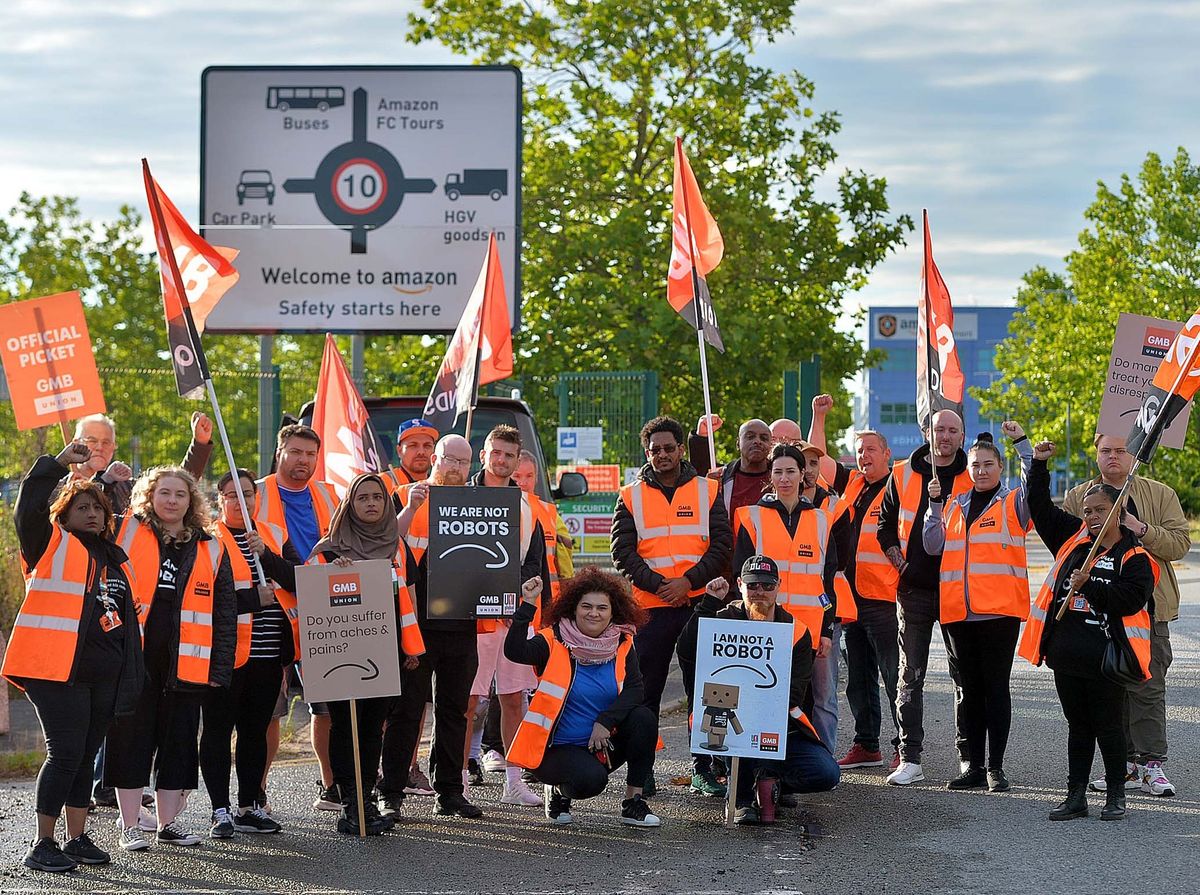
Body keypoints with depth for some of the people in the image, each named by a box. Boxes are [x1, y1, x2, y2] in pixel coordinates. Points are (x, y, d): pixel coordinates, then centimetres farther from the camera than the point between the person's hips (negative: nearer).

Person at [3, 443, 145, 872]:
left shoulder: (114, 557, 20)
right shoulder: (53, 546, 0)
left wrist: (130, 672, 22)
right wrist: (59, 462, -18)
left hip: (103, 674, 7)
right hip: (58, 669, -7)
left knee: (85, 756, 11)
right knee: (66, 753, -10)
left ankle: (77, 838, 19)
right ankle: (42, 845, -4)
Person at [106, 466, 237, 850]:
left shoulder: (210, 549, 11)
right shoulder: (126, 532, 6)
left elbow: (225, 612, 10)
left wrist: (220, 667, 3)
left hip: (184, 662, 2)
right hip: (133, 658, -2)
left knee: (178, 740, 7)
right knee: (132, 739, 0)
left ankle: (169, 822, 17)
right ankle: (130, 826, 6)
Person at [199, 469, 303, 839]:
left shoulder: (275, 535, 14)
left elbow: (299, 580, 0)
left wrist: (266, 555, -14)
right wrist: (256, 597, -10)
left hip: (269, 653, 5)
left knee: (256, 730, 11)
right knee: (218, 729, -1)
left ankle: (249, 806, 18)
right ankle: (220, 810, 3)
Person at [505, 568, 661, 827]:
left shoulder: (623, 645, 2)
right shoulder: (554, 641, -9)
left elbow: (634, 689, -8)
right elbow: (515, 651, -26)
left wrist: (604, 722, -22)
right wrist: (528, 605, -33)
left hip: (604, 742, 4)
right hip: (560, 746, -4)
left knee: (644, 718, -21)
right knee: (591, 780, -33)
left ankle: (633, 802, -8)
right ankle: (558, 791, 6)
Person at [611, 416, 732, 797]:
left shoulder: (708, 491, 8)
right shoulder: (631, 497, 8)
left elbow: (721, 544, 2)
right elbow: (623, 552, 1)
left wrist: (688, 581, -12)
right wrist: (657, 584, -11)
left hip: (699, 602, 0)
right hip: (651, 607, 0)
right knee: (645, 691, 1)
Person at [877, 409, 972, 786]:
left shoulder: (972, 478, 3)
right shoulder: (903, 474, 7)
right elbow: (886, 522, 16)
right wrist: (895, 554, 2)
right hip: (914, 587, 1)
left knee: (965, 673, 3)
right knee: (910, 675, 0)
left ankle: (968, 755, 10)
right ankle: (910, 758, 3)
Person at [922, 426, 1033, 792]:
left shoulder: (1013, 503, 4)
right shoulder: (953, 506, 17)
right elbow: (933, 546, 8)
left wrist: (1021, 443, -20)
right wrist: (935, 504, 0)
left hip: (1000, 609, -5)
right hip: (958, 611, 5)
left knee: (996, 686, -3)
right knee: (970, 688, 9)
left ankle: (995, 767, 1)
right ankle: (974, 766, 14)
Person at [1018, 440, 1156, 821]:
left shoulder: (1134, 558, -7)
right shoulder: (1074, 538, 9)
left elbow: (1132, 599, -19)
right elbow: (1041, 508, 15)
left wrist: (1090, 586, -19)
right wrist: (1039, 465, 7)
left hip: (1104, 660, -5)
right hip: (1067, 654, 5)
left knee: (1108, 727, 4)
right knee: (1078, 726, 13)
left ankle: (1116, 796, 14)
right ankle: (1076, 795, 18)